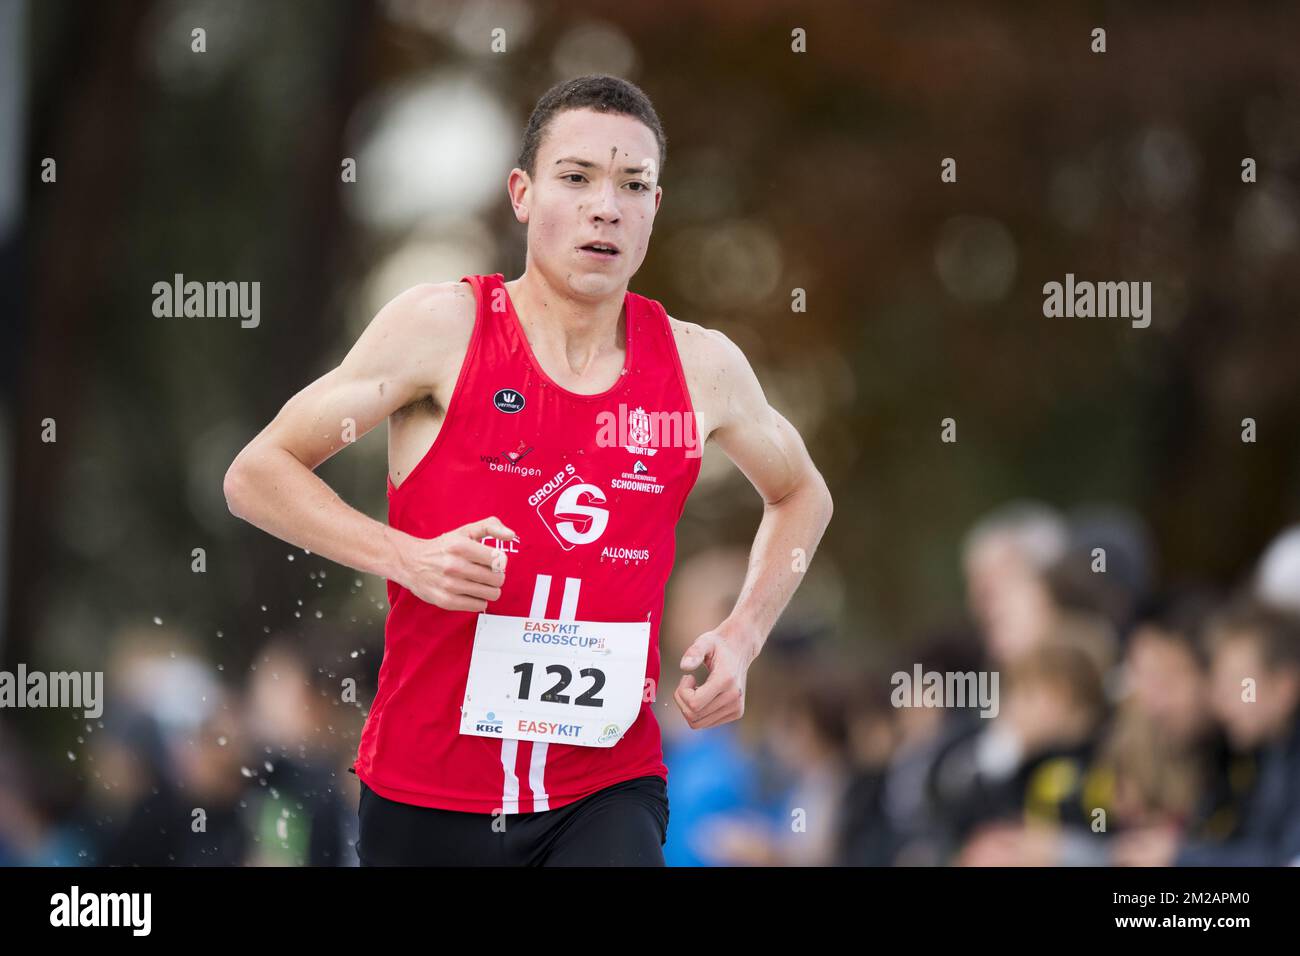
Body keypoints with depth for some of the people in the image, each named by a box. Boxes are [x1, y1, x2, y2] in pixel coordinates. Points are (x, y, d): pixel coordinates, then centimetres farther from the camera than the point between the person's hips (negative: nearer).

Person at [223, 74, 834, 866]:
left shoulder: (702, 368, 3)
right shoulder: (443, 327, -5)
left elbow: (800, 494, 24)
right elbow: (257, 474, -2)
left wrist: (742, 636, 8)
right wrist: (407, 558, -16)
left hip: (607, 792, 1)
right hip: (425, 799, 0)